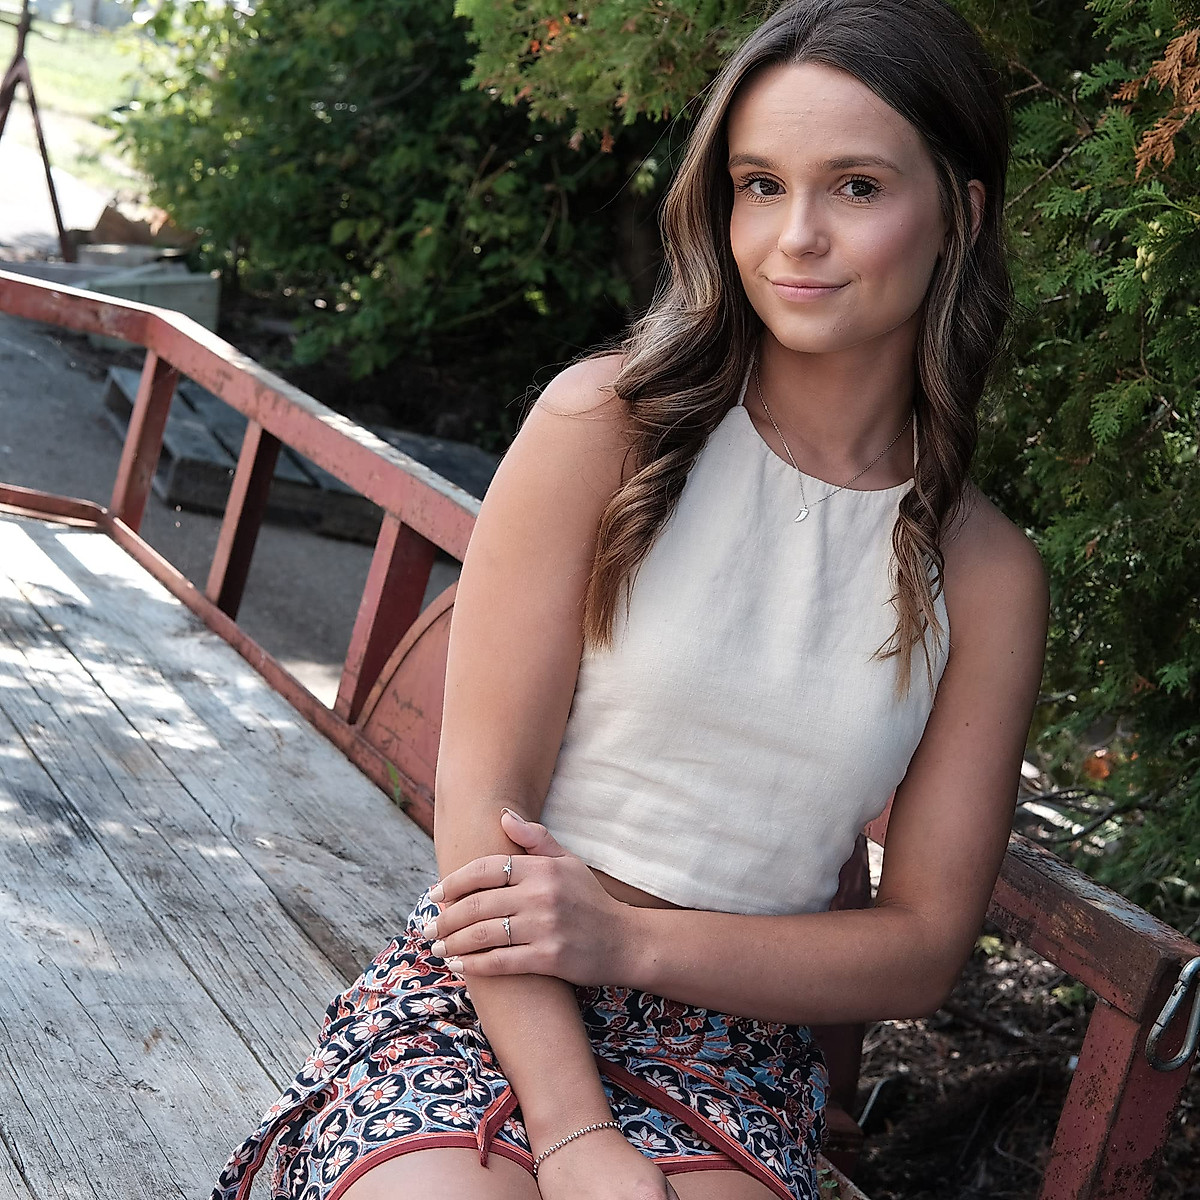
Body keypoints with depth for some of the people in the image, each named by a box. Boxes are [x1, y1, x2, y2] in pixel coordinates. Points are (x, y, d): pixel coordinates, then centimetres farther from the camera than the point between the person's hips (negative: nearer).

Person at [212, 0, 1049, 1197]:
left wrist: (628, 936, -12)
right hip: (481, 1005, -1)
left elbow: (923, 943, 4)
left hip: (732, 1055, 2)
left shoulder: (986, 575, 4)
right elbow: (480, 793, -8)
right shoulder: (607, 421, -4)